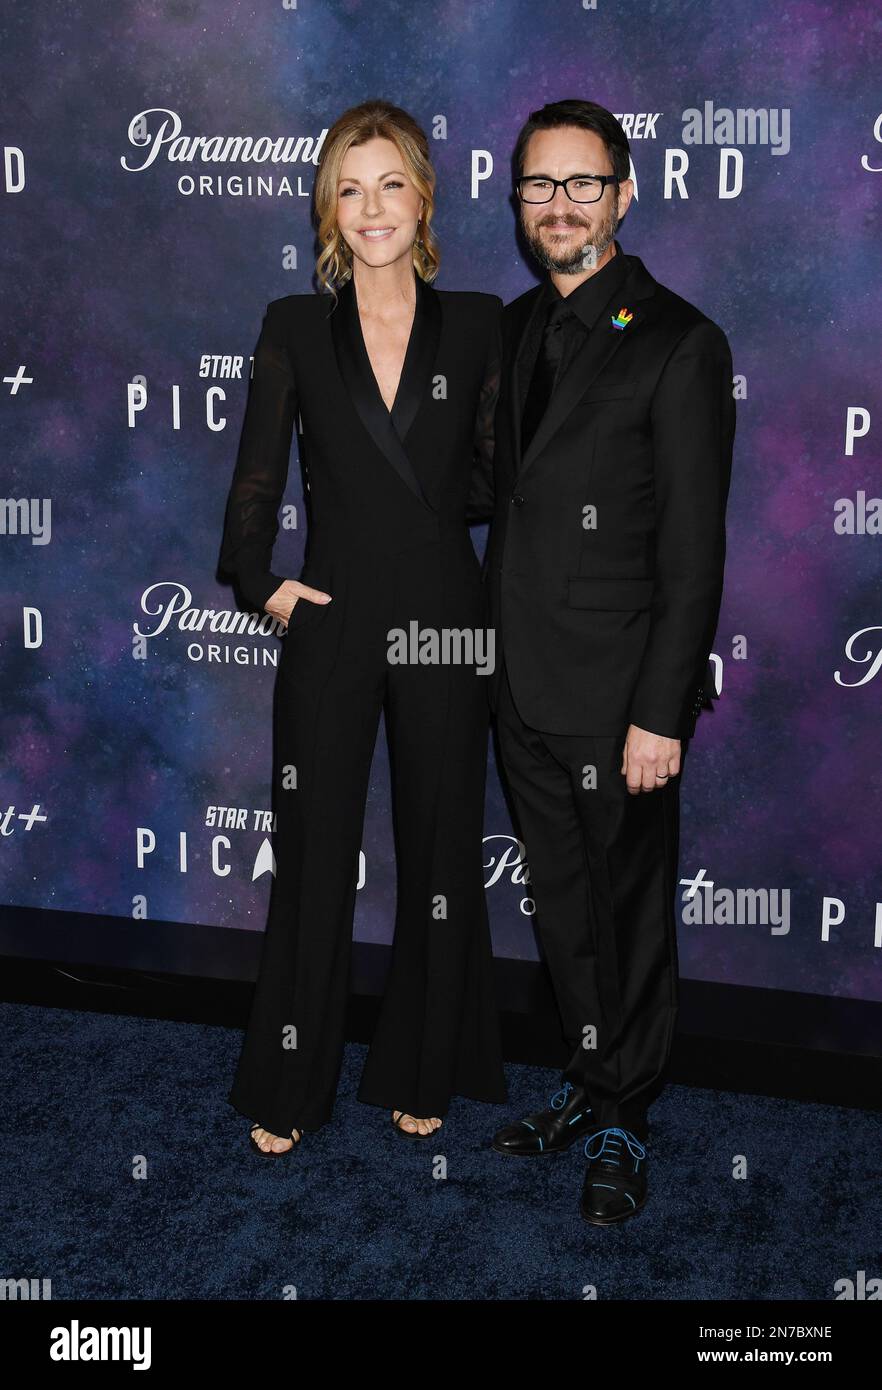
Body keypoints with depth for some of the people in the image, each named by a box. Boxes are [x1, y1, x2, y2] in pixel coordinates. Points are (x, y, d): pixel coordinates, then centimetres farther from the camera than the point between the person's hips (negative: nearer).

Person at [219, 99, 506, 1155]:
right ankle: (290, 1090, 22)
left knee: (440, 851, 10)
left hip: (444, 623, 1)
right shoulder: (296, 328, 3)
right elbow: (254, 486, 6)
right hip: (331, 622, 0)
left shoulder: (476, 324, 3)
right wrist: (260, 583, -6)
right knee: (314, 856, 7)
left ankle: (420, 1075, 28)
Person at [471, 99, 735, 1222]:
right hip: (524, 686, 7)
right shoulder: (515, 327, 10)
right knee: (561, 905, 17)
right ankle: (591, 1084, 35)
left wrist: (660, 715, -18)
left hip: (617, 699, -6)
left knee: (630, 909, 8)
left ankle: (623, 1122, 25)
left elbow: (693, 553, -15)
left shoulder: (678, 344, -12)